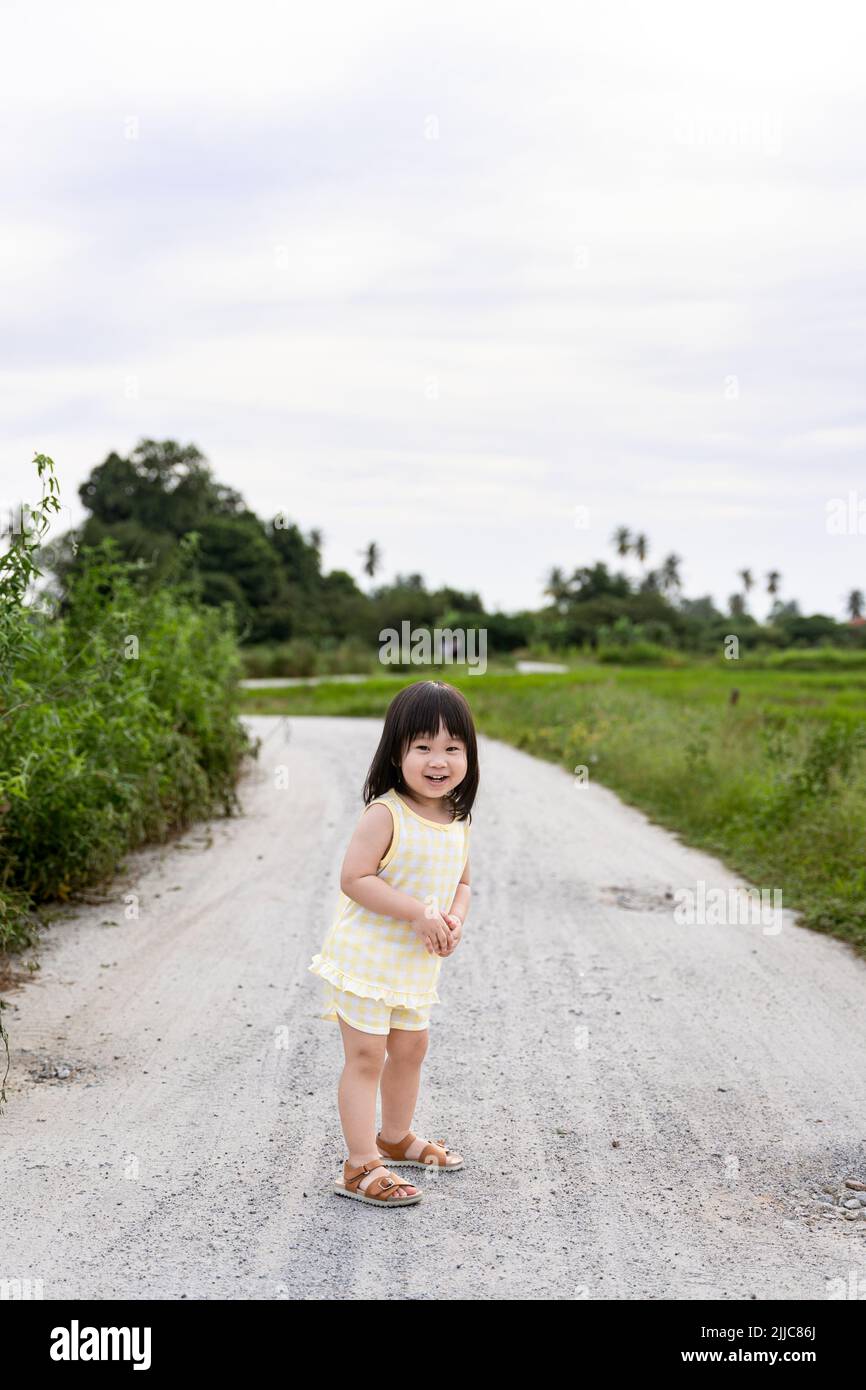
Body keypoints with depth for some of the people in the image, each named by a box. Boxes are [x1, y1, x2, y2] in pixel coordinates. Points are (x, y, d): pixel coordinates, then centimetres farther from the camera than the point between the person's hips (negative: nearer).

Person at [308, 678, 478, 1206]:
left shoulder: (458, 820, 2)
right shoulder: (386, 814, -20)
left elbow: (461, 882, 11)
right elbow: (354, 879, -23)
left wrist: (455, 920, -11)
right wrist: (418, 913, -28)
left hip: (417, 963, 8)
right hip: (366, 957, -7)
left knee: (411, 1047, 20)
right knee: (366, 1056, -4)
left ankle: (396, 1137, 41)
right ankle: (362, 1167, 3)